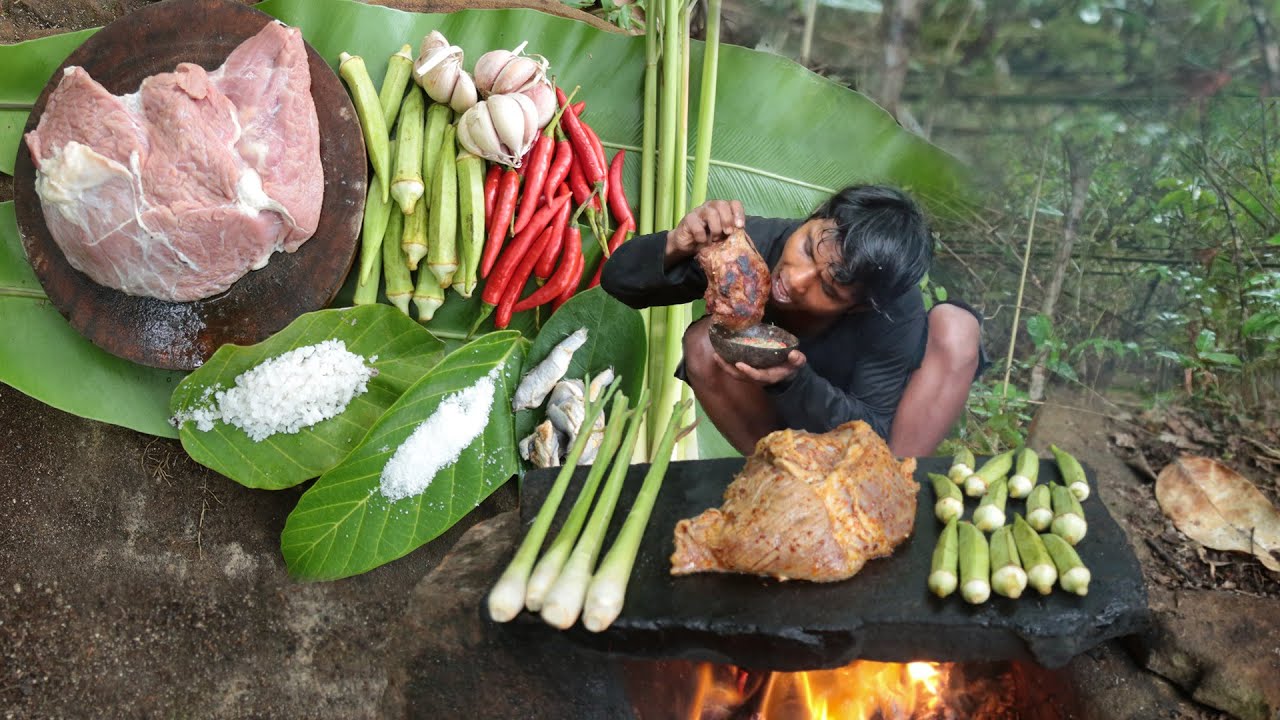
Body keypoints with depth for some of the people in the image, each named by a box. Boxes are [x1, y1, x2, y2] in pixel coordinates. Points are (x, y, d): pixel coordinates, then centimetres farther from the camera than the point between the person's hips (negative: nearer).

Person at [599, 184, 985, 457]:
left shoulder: (896, 314, -34)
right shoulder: (754, 245, -31)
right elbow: (617, 279, -22)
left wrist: (793, 381, -45)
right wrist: (675, 246, -46)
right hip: (771, 416, 1)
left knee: (956, 327, -27)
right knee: (703, 341, -31)